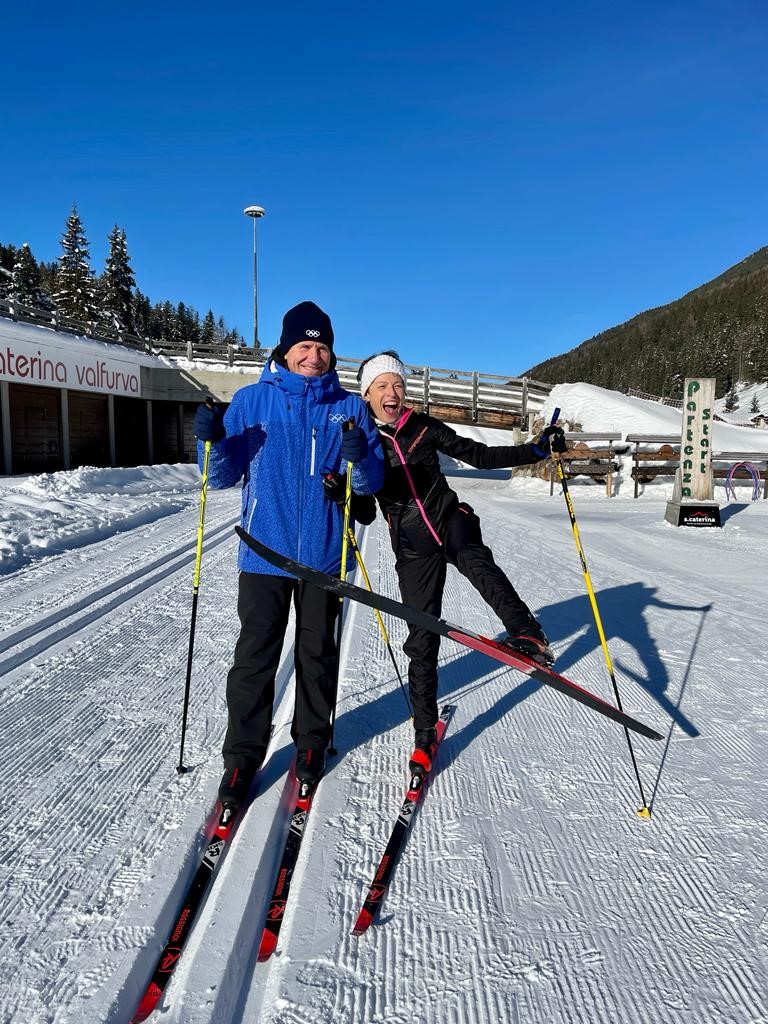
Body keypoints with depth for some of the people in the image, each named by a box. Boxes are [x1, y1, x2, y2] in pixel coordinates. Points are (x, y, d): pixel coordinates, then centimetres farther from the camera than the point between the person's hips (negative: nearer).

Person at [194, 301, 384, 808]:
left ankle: (312, 743, 30)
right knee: (255, 656, 2)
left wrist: (360, 459, -20)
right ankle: (243, 756, 17)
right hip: (264, 551, 0)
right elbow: (224, 475, 4)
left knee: (317, 652, 12)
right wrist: (213, 441, -16)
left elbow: (374, 480, 1)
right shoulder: (252, 400, 3)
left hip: (324, 553, 1)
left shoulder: (349, 407, 5)